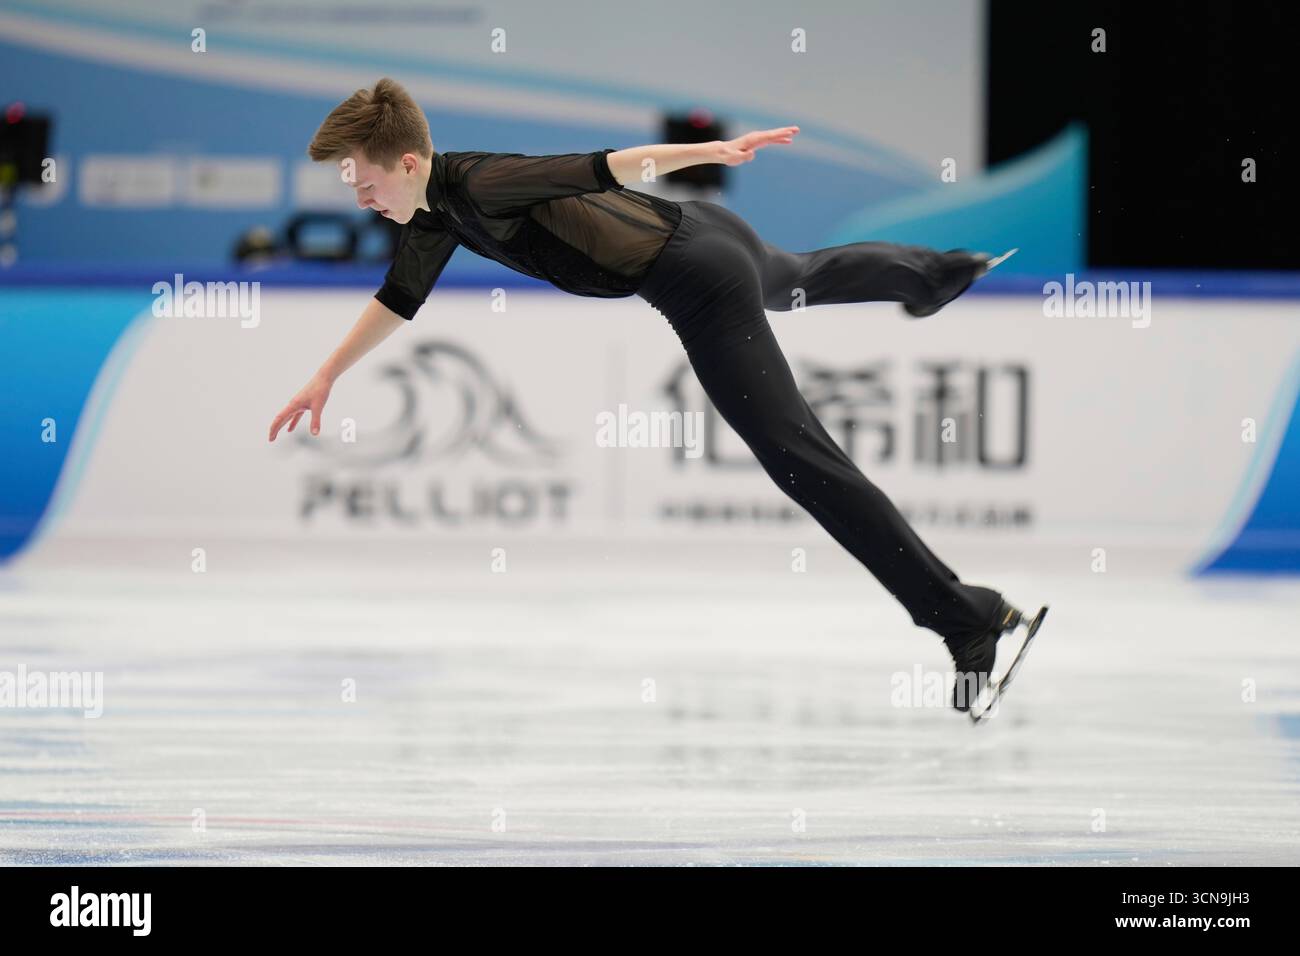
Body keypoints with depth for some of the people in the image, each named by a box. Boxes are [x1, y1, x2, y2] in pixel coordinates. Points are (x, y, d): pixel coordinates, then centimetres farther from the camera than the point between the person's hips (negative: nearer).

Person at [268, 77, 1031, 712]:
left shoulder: (477, 187, -23)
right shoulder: (437, 206, 7)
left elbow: (598, 170, -34)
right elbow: (400, 299, 24)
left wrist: (711, 152, -43)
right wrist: (327, 378, 25)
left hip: (701, 286, -10)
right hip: (707, 237, 10)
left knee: (798, 455, -14)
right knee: (807, 278, 41)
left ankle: (968, 618, -19)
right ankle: (940, 275, 73)